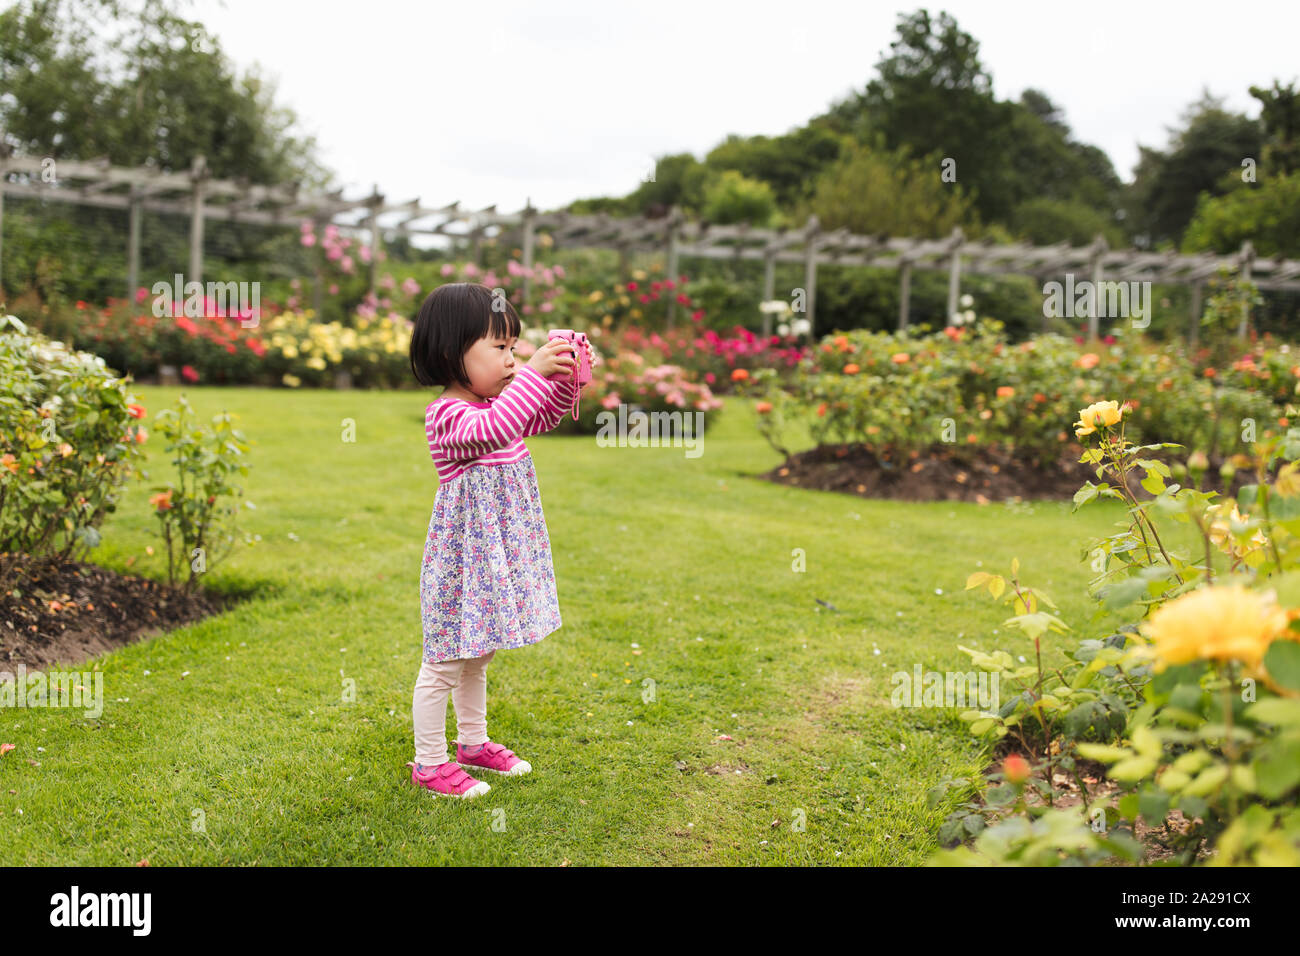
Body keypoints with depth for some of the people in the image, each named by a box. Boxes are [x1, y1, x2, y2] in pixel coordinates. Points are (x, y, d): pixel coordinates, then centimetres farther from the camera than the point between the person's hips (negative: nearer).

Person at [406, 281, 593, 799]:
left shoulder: (493, 404, 7)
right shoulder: (447, 415, -20)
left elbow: (547, 414, 17)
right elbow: (495, 428, -39)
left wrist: (564, 376, -2)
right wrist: (534, 371, -39)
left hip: (495, 556, 9)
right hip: (461, 559, -9)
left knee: (476, 658, 23)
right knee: (444, 663, 2)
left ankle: (473, 742, 38)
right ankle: (429, 763, 14)